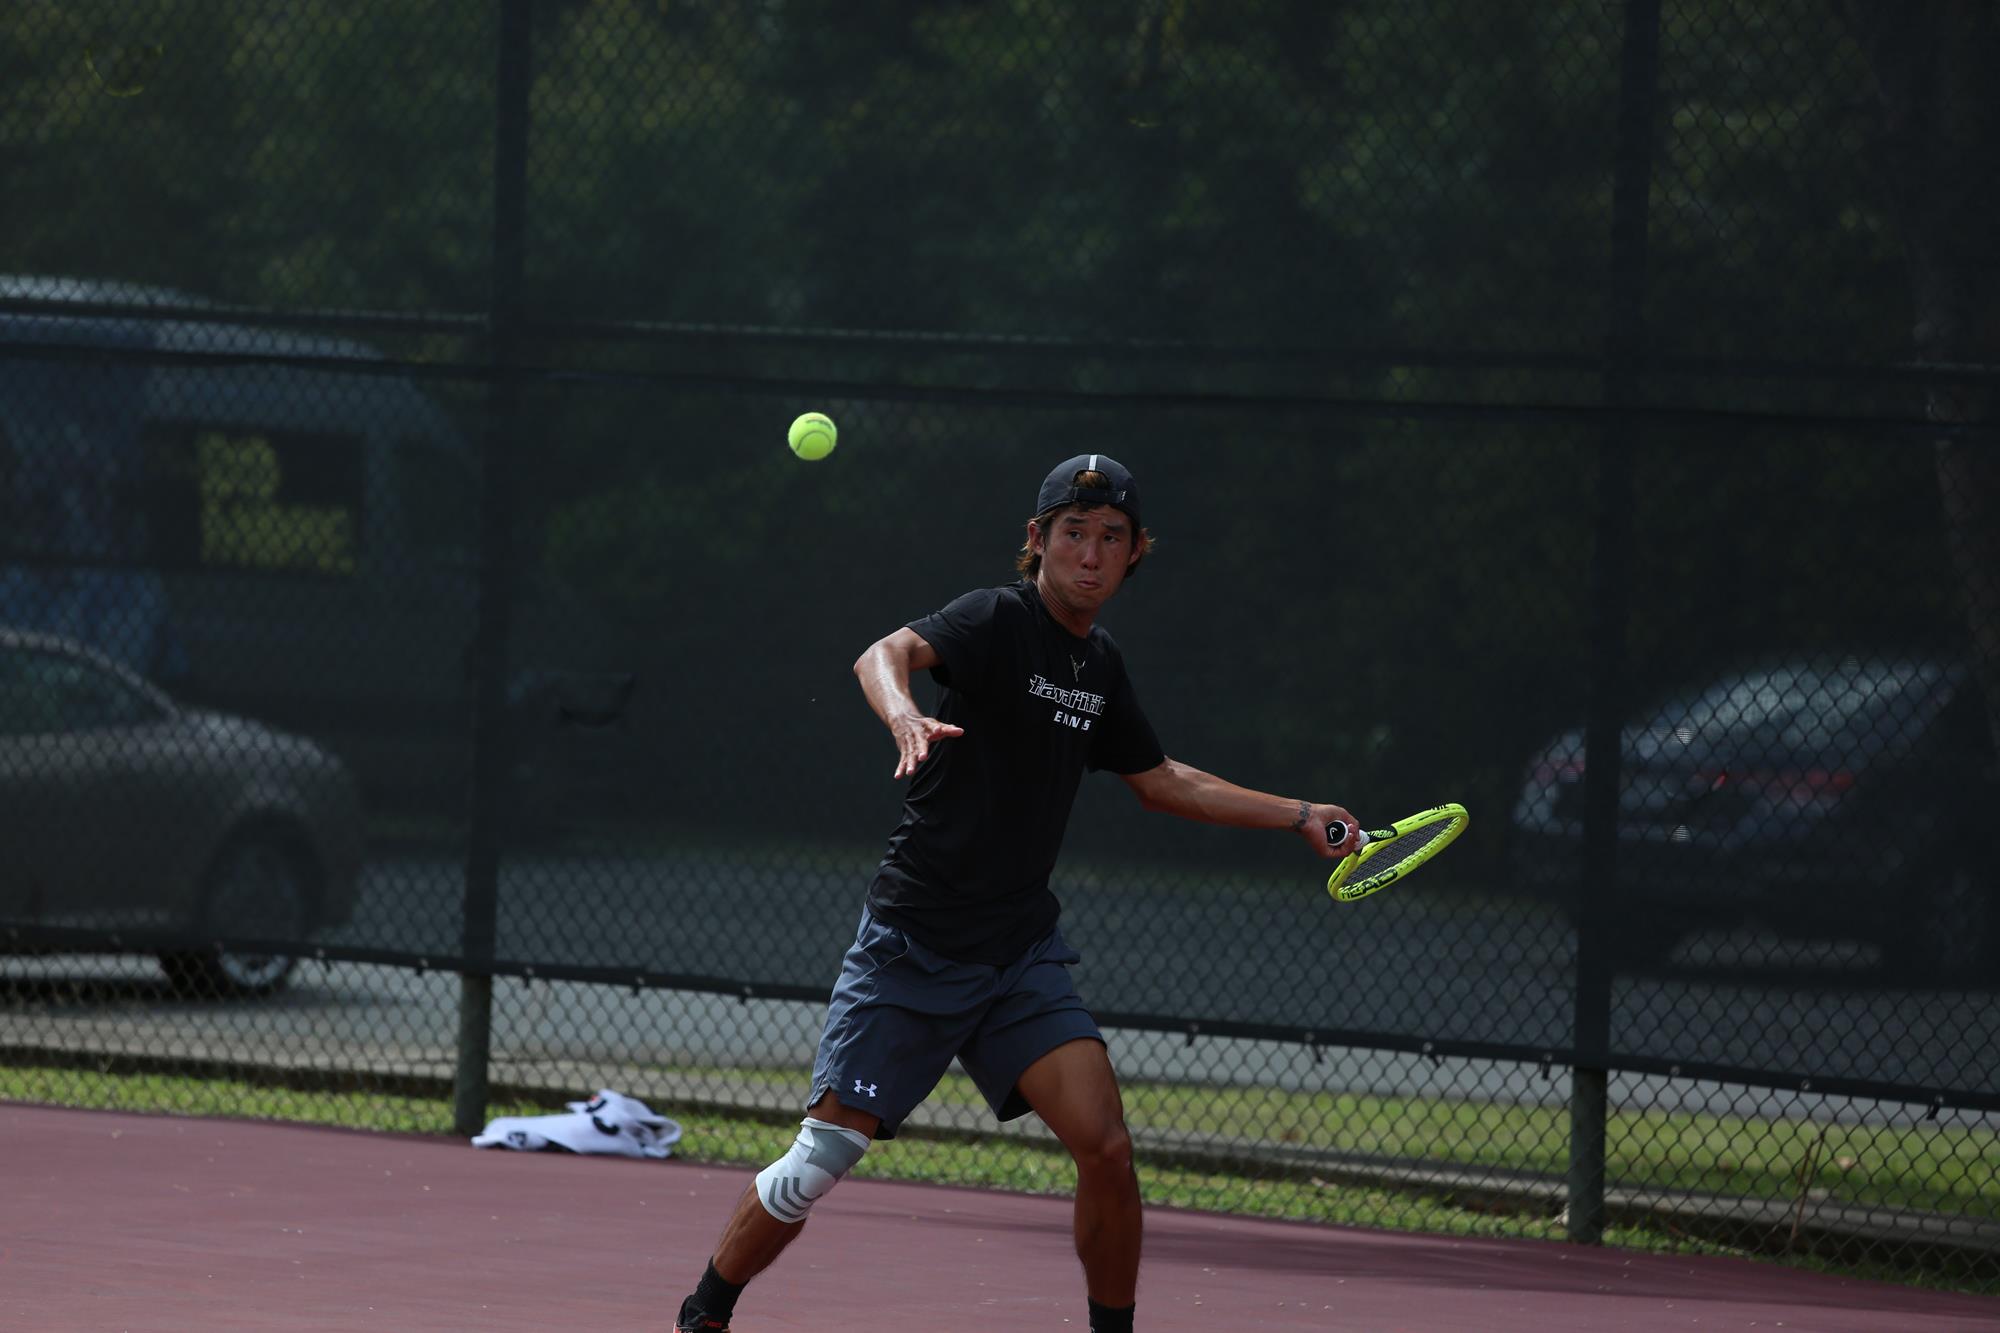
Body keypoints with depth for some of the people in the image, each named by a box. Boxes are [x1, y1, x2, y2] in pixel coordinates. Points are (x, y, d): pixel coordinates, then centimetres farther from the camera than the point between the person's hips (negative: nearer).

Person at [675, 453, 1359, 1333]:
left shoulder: (1099, 666, 10)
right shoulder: (999, 621, -13)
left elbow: (1162, 782, 26)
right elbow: (887, 653, -33)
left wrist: (1298, 815, 21)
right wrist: (903, 712, -56)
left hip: (1021, 954, 5)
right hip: (912, 951, -5)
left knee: (1104, 1145, -13)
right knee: (818, 1165, -3)